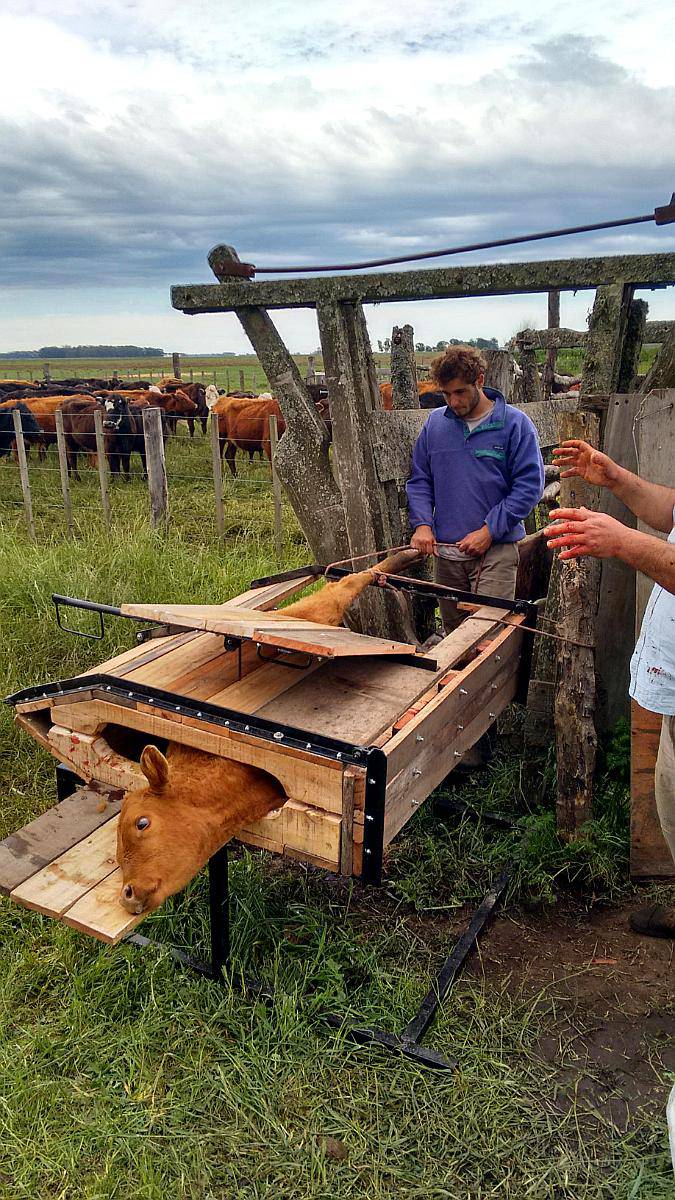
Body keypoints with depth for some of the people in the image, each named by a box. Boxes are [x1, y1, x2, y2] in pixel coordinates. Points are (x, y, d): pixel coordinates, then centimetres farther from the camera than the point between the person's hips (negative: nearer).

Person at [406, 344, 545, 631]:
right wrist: (422, 523, -4)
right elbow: (419, 479, 13)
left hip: (496, 550, -4)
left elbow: (529, 486, -7)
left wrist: (489, 531, -14)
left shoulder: (514, 423, -4)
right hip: (445, 551, 4)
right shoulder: (435, 423, 8)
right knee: (453, 631, 14)